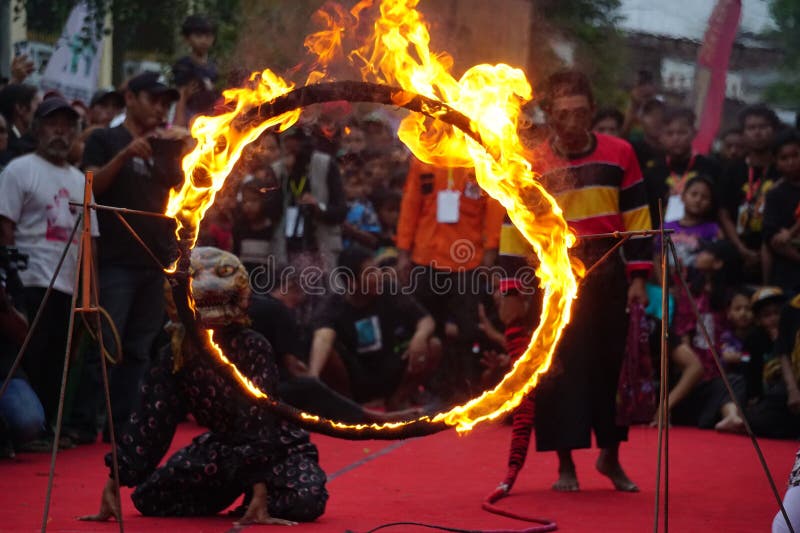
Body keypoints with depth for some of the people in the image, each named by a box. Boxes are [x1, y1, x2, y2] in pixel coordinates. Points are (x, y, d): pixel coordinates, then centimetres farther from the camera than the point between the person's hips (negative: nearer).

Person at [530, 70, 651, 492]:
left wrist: (637, 277, 0)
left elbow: (636, 219, 5)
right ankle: (565, 465, 10)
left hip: (609, 279, 1)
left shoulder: (619, 155, 1)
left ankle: (610, 455, 25)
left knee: (615, 367, 6)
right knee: (561, 370, -1)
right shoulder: (531, 165, -1)